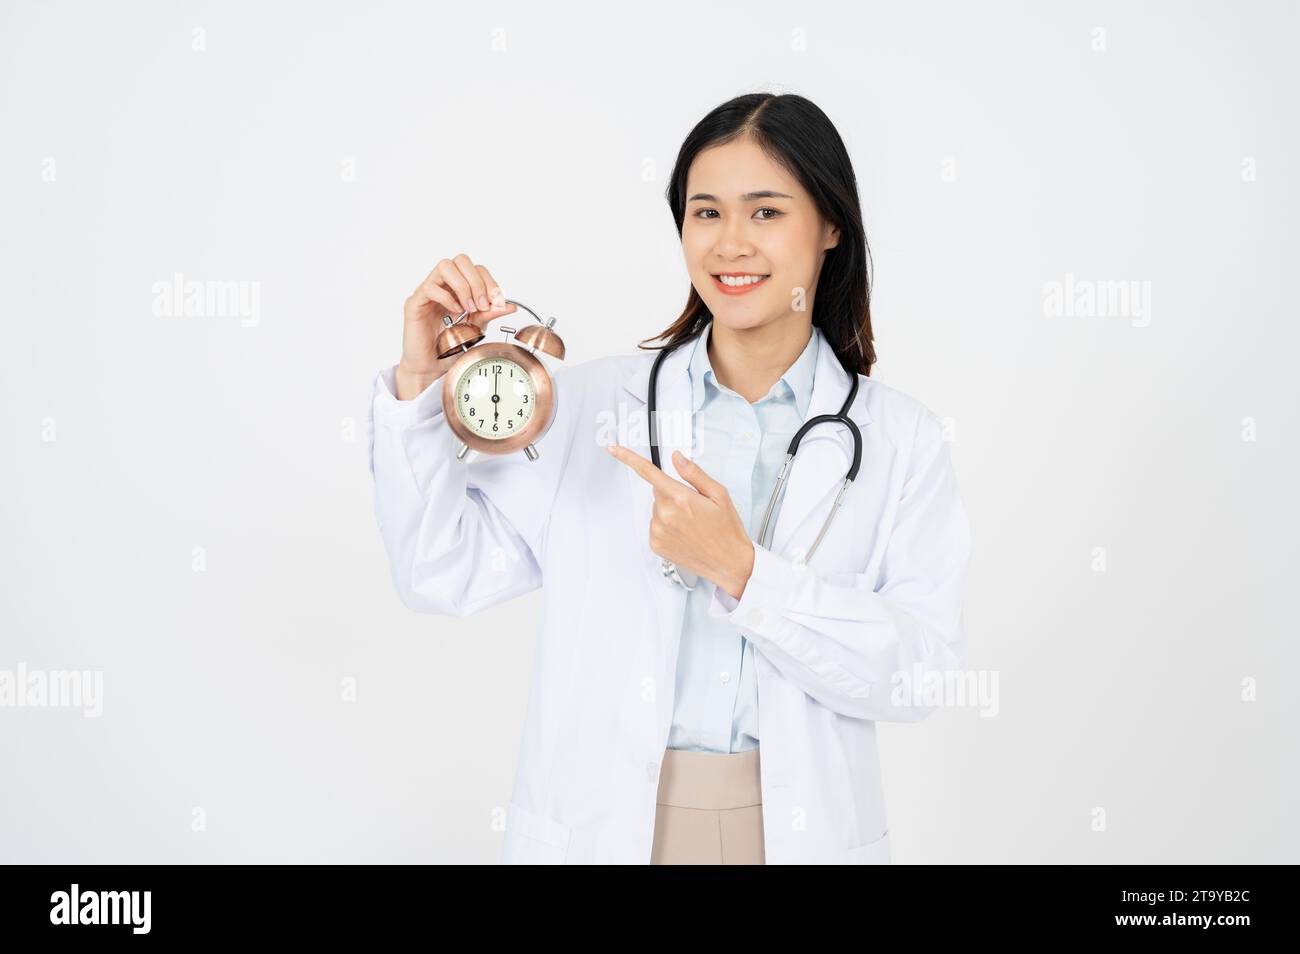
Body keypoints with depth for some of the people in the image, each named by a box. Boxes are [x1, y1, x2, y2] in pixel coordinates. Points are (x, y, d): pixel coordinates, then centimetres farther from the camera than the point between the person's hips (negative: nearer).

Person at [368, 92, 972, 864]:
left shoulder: (900, 439, -3)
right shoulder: (593, 402, -2)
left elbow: (925, 670, -12)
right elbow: (443, 572, -3)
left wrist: (740, 571, -21)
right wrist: (418, 383, -13)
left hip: (801, 826, 0)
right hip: (599, 822, 1)